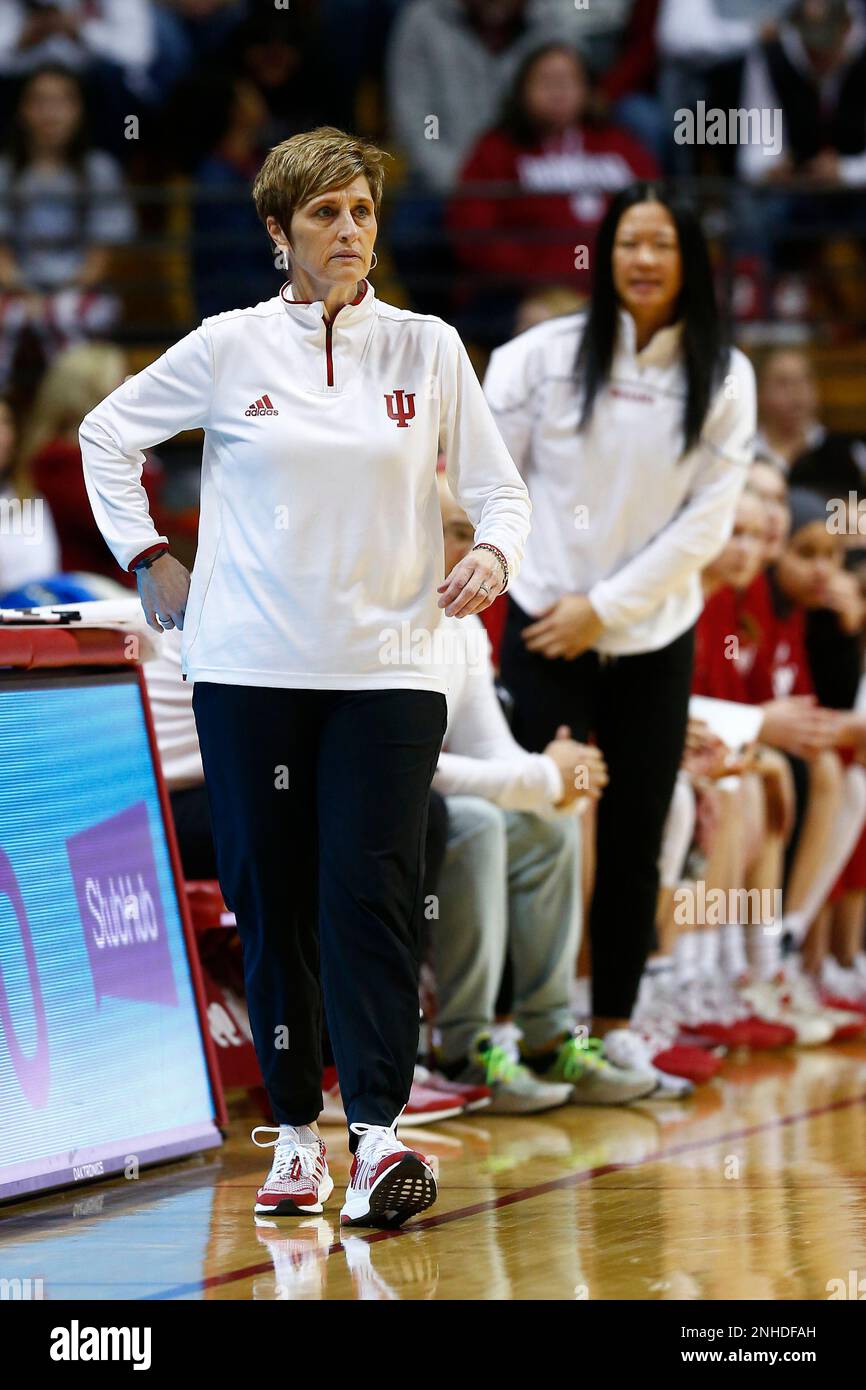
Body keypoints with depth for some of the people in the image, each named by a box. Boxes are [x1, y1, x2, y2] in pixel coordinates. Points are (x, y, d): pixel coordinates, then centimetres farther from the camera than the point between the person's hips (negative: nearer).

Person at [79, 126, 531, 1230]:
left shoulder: (427, 350, 5)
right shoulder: (229, 348, 4)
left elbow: (497, 487, 10)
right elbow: (108, 434, 16)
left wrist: (492, 556, -11)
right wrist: (147, 559, 9)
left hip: (386, 669, 0)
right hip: (250, 669, 1)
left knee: (372, 892, -11)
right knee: (270, 898, 2)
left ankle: (377, 1133, -14)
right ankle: (294, 1130, 12)